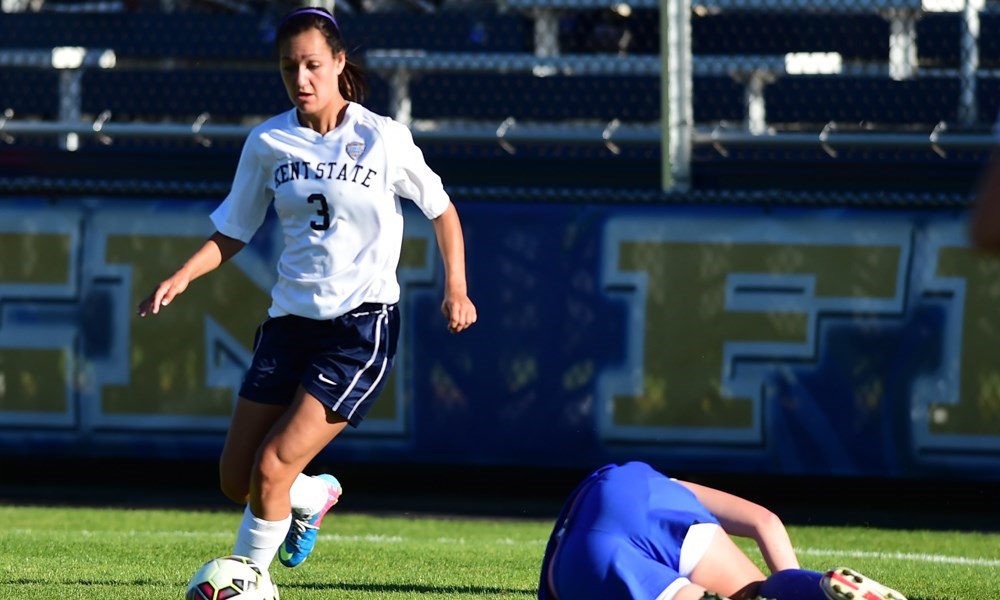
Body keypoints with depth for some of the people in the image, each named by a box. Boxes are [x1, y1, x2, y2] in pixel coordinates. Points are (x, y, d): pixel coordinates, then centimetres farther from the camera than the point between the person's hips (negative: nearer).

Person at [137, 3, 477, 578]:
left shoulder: (383, 138, -8)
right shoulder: (268, 142, 2)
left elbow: (441, 208, 4)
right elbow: (232, 233, 11)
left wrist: (456, 287, -8)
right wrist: (181, 278, -5)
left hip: (362, 327, -5)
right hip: (291, 319, 5)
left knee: (272, 468, -17)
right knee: (237, 480, 5)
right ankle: (316, 495, 37)